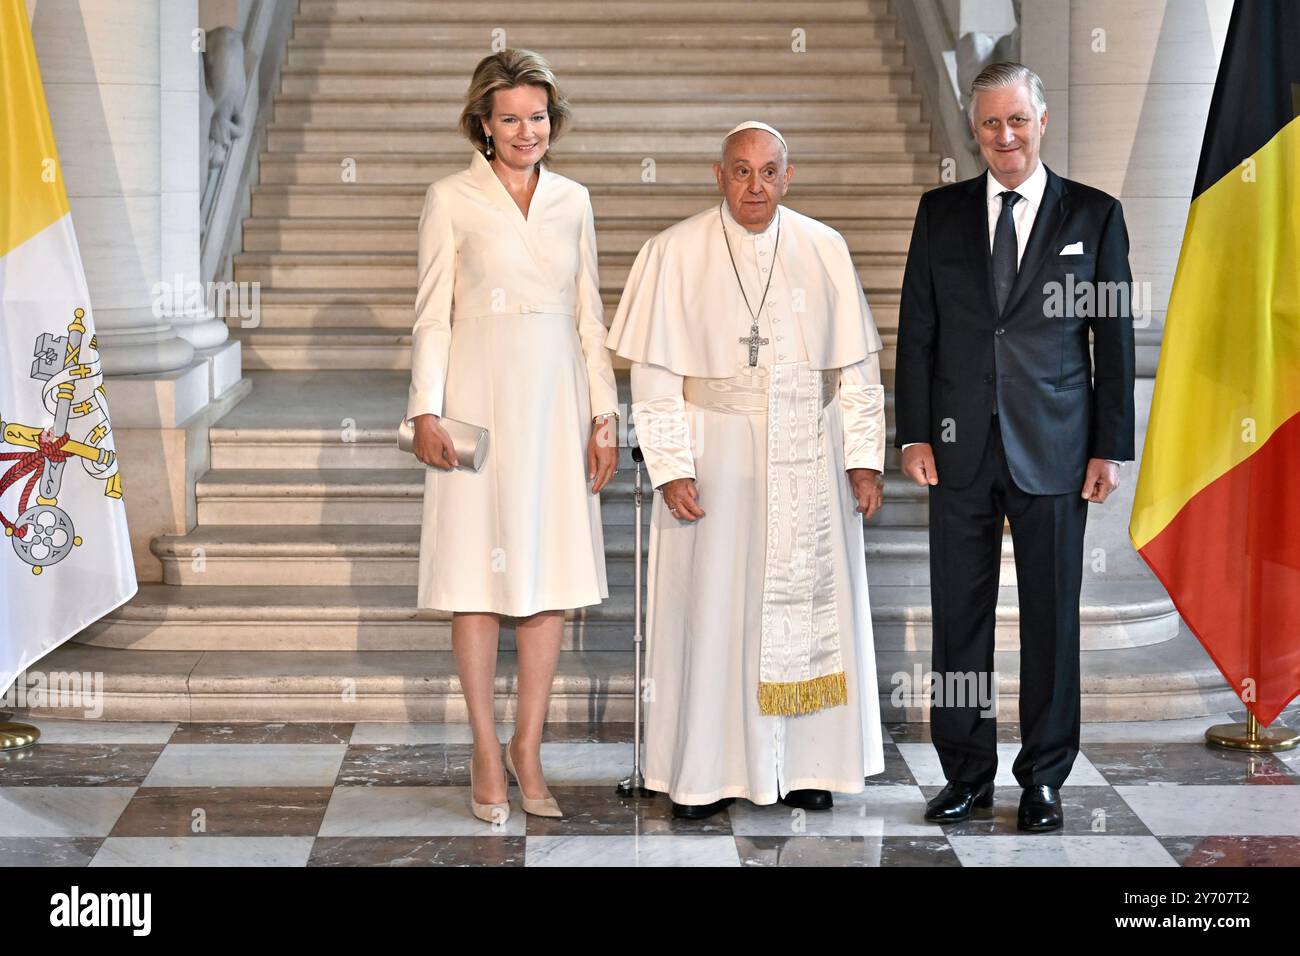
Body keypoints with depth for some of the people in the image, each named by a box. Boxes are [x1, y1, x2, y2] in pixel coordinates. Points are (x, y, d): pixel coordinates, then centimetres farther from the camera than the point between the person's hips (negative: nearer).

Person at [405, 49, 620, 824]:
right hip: (481, 397, -3)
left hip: (557, 397, 3)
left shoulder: (573, 201, 11)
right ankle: (487, 752, 9)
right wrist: (428, 410, -9)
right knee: (479, 574, 0)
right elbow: (433, 314, 0)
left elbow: (590, 315, 12)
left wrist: (604, 414, 6)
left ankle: (529, 746, 14)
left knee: (554, 575, 3)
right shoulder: (452, 200, 1)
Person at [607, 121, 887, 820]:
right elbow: (654, 375, -3)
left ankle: (803, 763, 17)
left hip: (809, 462, 2)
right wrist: (670, 468, -11)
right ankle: (705, 771, 10)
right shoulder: (675, 254, -2)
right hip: (714, 457, -2)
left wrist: (865, 460, 0)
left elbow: (857, 365, 6)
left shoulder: (824, 251, 5)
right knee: (710, 607, 1)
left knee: (809, 601, 6)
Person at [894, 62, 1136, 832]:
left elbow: (1115, 338, 3)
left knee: (1052, 617, 4)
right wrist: (914, 434, 0)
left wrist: (1111, 447, -2)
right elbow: (918, 329, 7)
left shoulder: (1095, 215, 4)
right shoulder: (941, 213, 8)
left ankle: (1044, 777, 16)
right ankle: (968, 774, 16)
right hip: (961, 449, 2)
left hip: (1054, 451, -1)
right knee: (960, 617, 5)